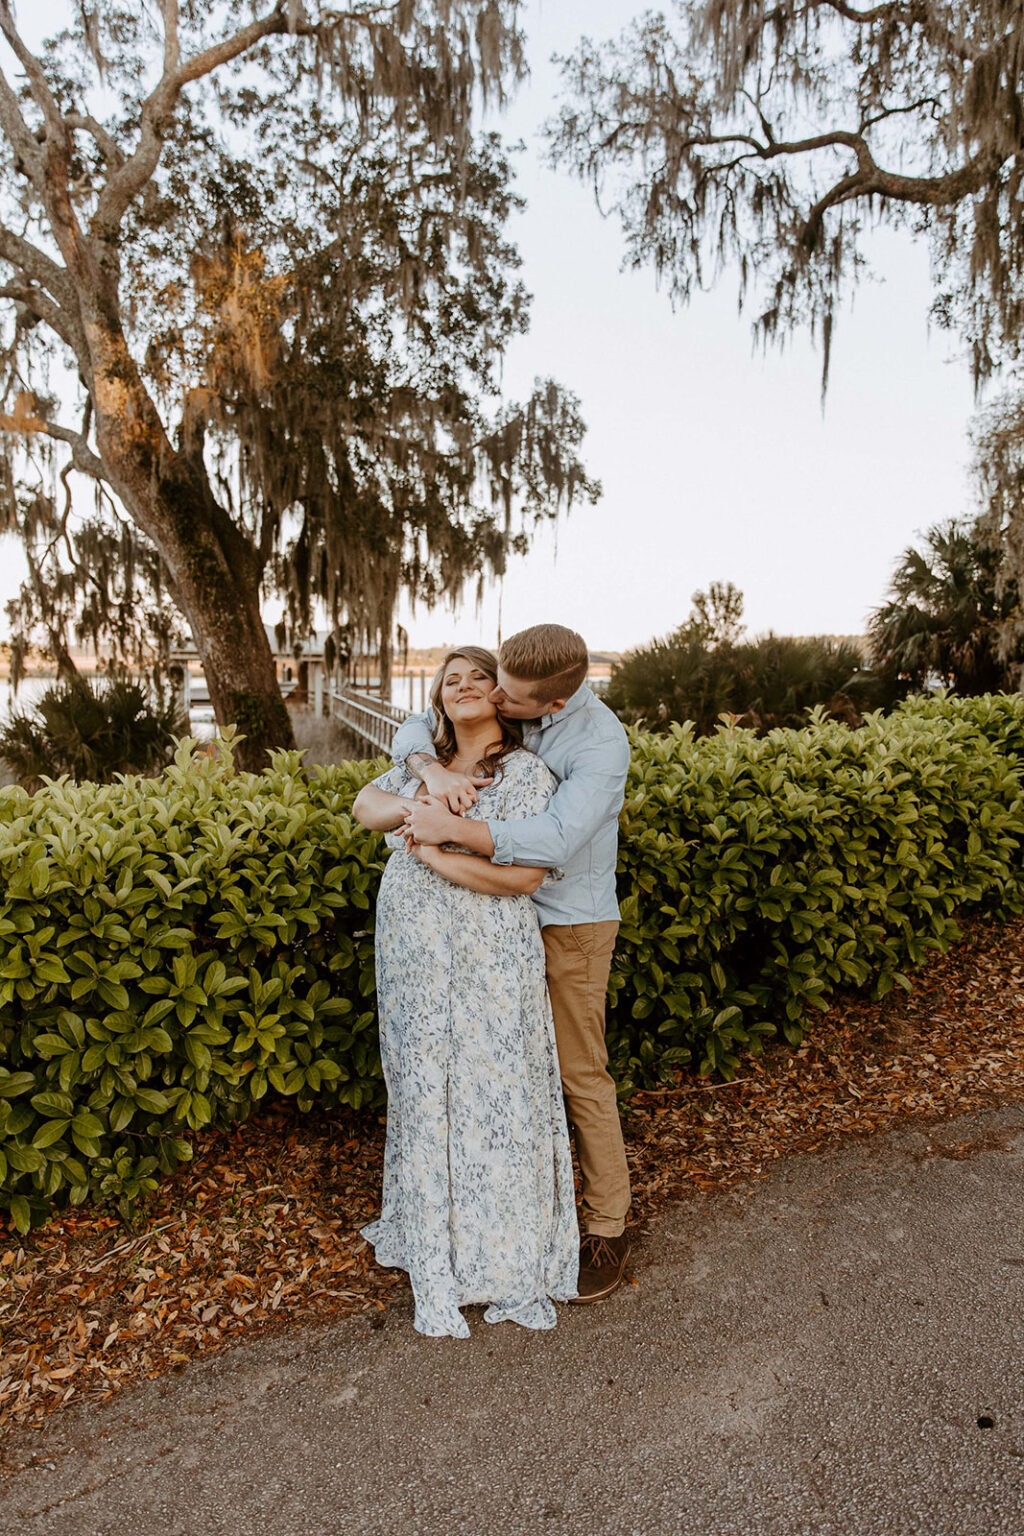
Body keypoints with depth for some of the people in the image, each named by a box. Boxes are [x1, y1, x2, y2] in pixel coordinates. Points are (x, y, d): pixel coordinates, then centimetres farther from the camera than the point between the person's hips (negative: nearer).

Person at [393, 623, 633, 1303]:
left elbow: (555, 840, -34)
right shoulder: (501, 716, -2)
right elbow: (412, 731, 0)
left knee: (580, 1074, 3)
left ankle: (609, 1227, 19)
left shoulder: (601, 742, -22)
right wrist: (436, 770, -23)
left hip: (571, 924, -6)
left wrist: (451, 827, -35)